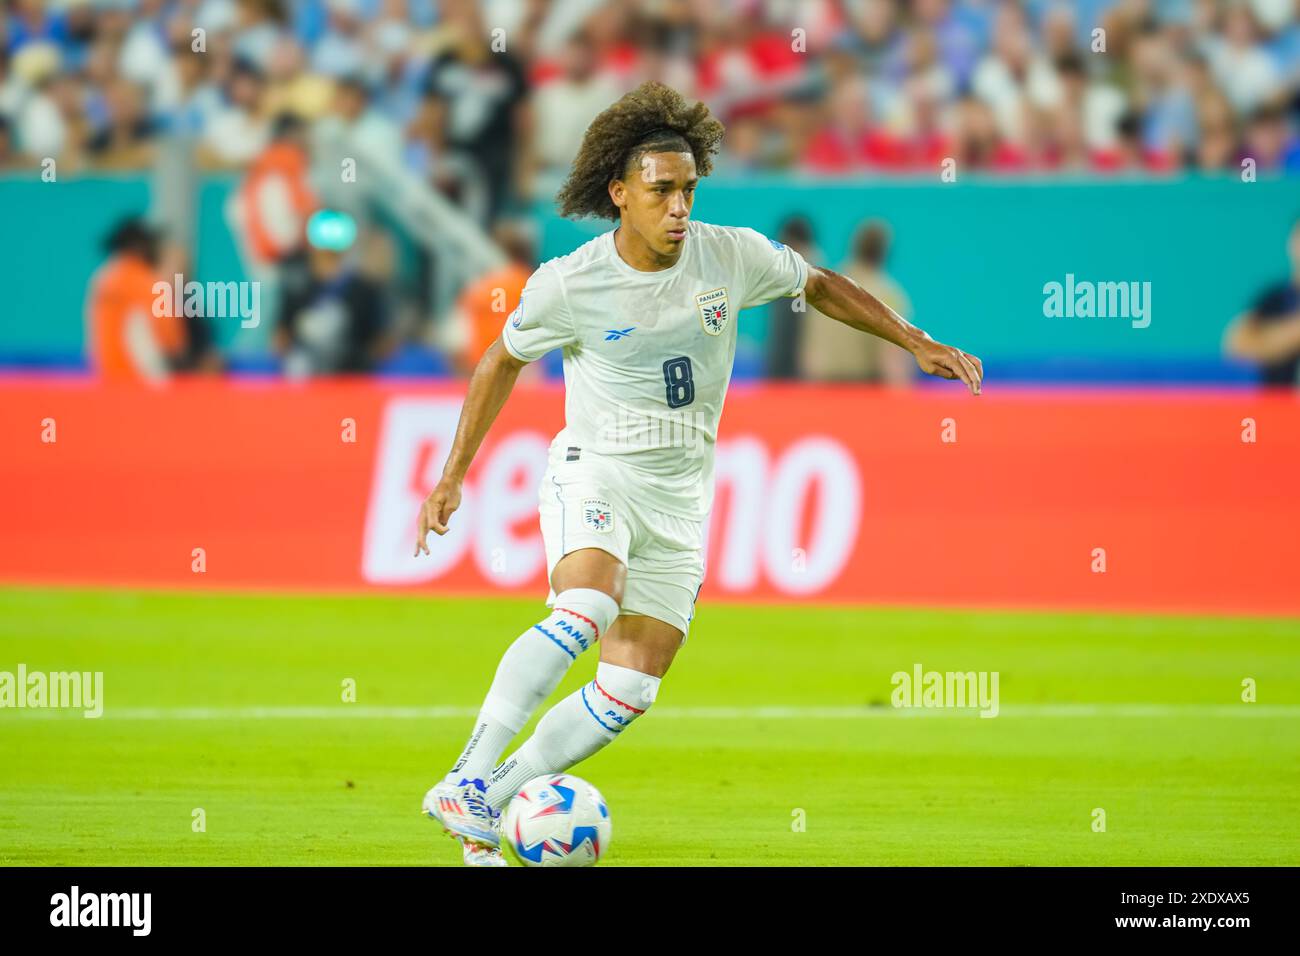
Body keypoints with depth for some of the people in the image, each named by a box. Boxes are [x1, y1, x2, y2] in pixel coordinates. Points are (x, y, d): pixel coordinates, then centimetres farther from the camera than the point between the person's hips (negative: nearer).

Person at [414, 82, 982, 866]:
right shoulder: (569, 285, -11)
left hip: (678, 500, 4)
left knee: (629, 694, -5)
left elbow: (821, 287, 14)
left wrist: (917, 343, 9)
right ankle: (465, 780, -35)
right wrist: (453, 476, 5)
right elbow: (503, 363, 6)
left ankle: (487, 808, 5)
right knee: (586, 607, -34)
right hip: (594, 471, -4)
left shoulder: (732, 256, -6)